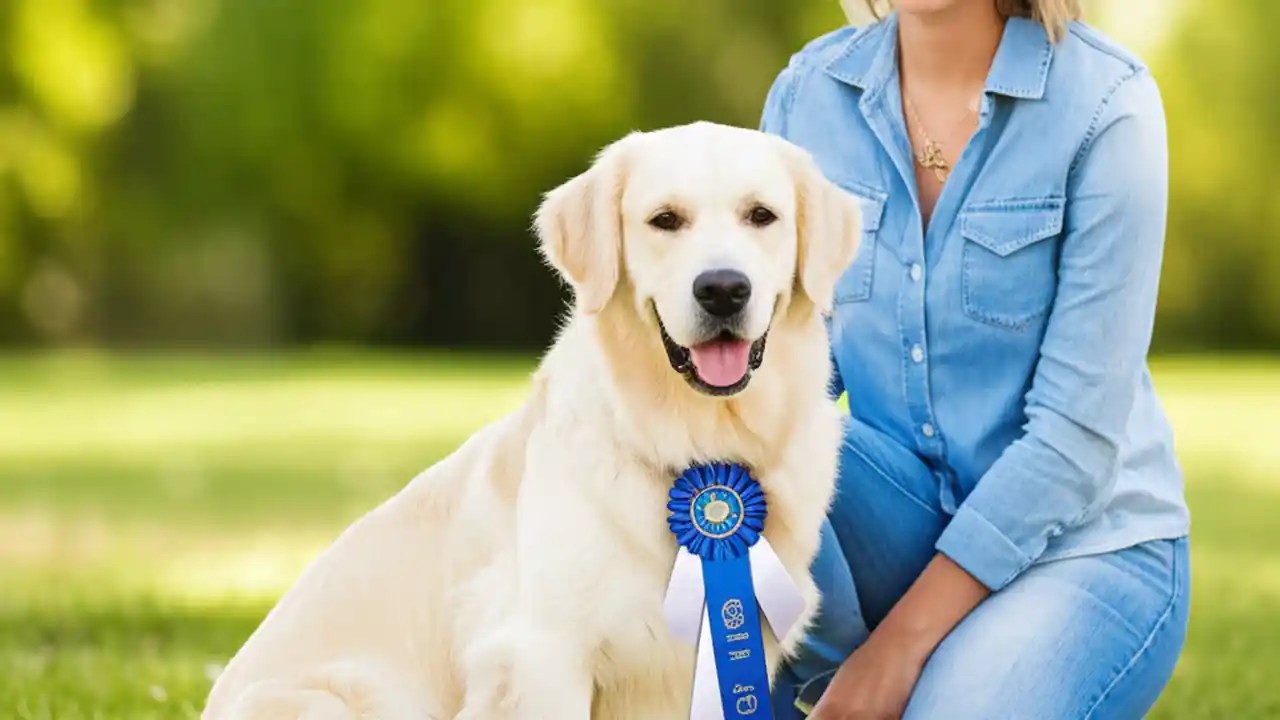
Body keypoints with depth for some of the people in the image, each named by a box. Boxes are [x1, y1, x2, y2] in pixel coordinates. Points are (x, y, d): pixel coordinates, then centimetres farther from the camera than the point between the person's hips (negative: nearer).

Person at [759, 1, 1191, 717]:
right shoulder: (809, 91, -2)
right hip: (901, 527, 4)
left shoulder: (1106, 102, -16)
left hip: (1081, 543, -4)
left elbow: (1080, 428, -17)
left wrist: (903, 641, -20)